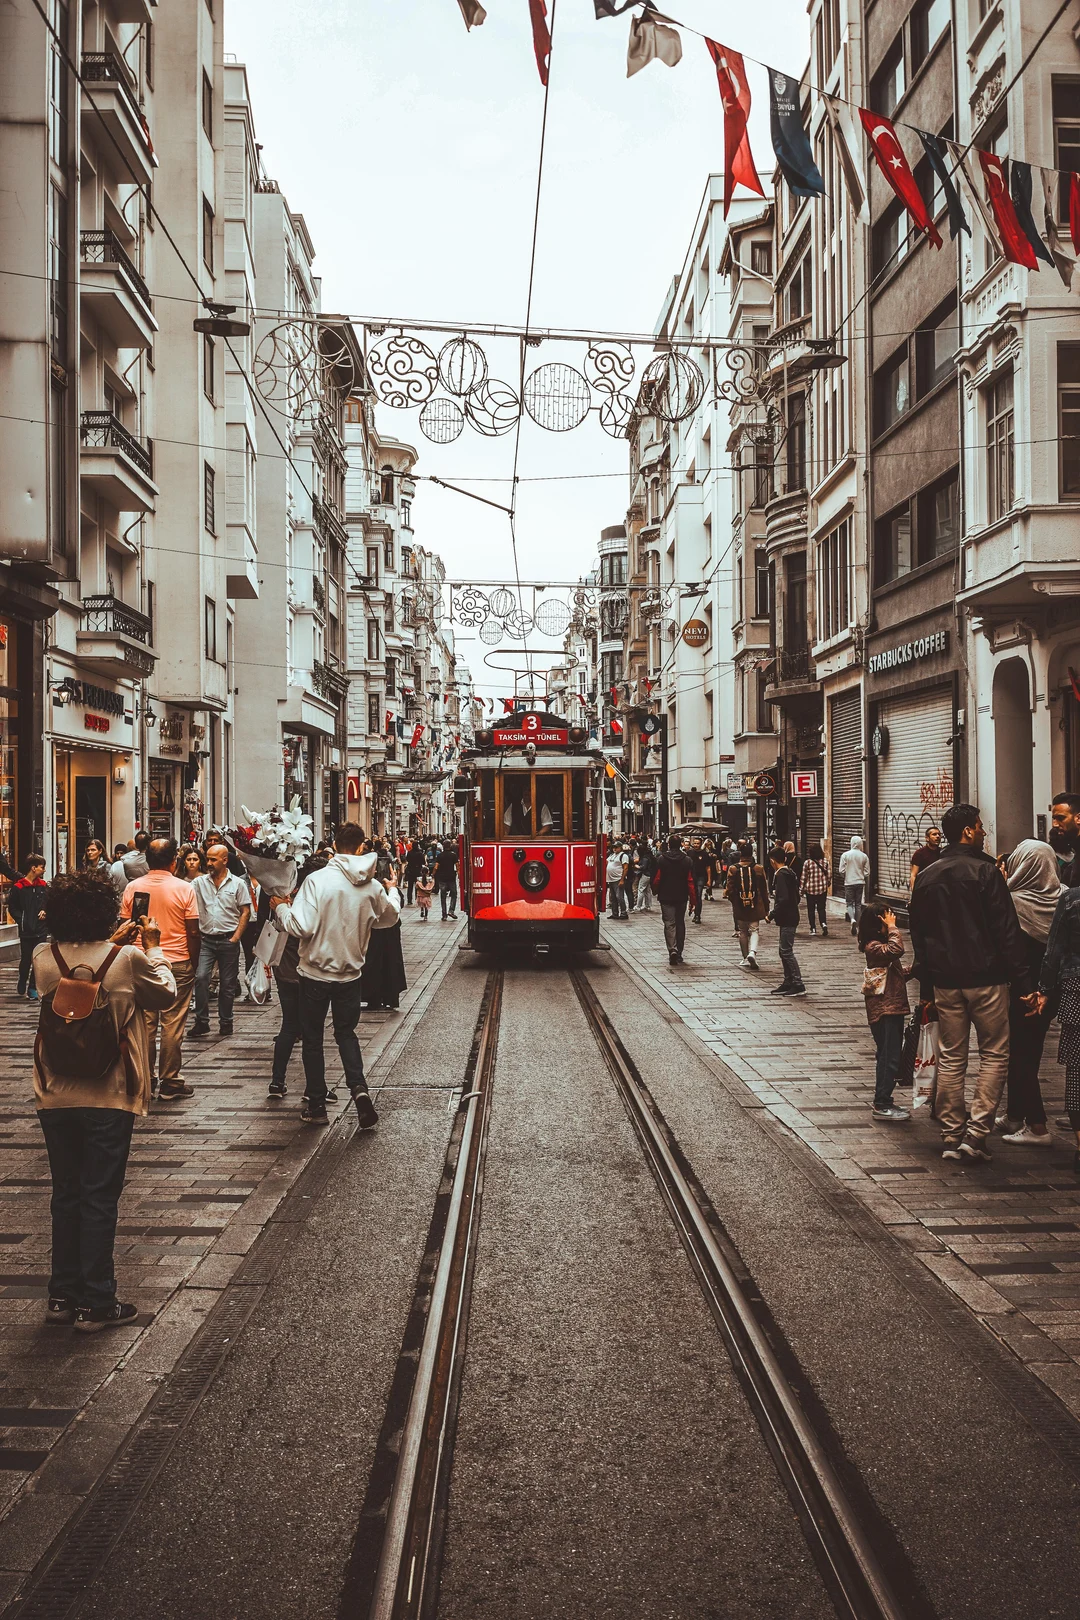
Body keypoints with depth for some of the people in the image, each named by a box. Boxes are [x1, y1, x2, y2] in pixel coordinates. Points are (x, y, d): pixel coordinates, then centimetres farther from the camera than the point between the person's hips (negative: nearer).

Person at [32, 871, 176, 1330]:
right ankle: (95, 1305, 11)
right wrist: (153, 949, 16)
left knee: (66, 1195, 17)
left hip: (55, 1098, 4)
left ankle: (63, 1295, 25)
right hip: (108, 1098, -4)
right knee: (99, 1199, 5)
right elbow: (165, 993, 4)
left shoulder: (44, 960, -5)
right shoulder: (128, 959, -14)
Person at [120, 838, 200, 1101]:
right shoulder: (184, 888, -7)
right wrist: (194, 964, 5)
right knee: (172, 1025, 2)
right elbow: (193, 933, -6)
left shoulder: (132, 887, 1)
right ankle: (170, 1084, 7)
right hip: (177, 963, -3)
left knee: (145, 1023, 9)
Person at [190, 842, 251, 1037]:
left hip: (228, 940, -1)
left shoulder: (238, 884, 1)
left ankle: (226, 1022, 17)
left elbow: (245, 912, 1)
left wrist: (236, 937, -6)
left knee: (227, 983, 5)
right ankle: (201, 1021, -3)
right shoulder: (199, 882, 5)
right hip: (206, 939, 1)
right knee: (200, 978, -11)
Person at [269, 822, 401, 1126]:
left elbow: (301, 926, -23)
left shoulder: (318, 879, -18)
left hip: (316, 973, -3)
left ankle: (316, 1105, 17)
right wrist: (393, 890, 35)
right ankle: (359, 1088, -3)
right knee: (346, 1033, 19)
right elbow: (390, 917, 15)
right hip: (351, 973, 3)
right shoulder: (371, 886, -4)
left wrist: (280, 908, -4)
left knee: (312, 1038, 12)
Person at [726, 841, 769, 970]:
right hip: (755, 906, 0)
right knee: (754, 931, 7)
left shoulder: (733, 869, -7)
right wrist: (766, 909, 8)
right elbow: (765, 891, 0)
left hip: (739, 907, 0)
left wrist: (733, 901, 19)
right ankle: (752, 952, -18)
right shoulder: (759, 869, -5)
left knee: (743, 932, 14)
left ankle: (746, 959, 20)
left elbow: (730, 890, -5)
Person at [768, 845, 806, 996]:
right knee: (785, 951, 15)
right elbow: (796, 897, 18)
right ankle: (788, 982, 20)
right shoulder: (790, 873, 12)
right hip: (791, 917, 10)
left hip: (786, 919, -10)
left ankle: (798, 985, -8)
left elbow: (783, 899, -24)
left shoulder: (781, 875, -16)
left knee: (786, 951, -7)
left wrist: (772, 914, -15)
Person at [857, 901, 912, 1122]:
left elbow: (897, 976, 21)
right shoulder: (874, 947, -16)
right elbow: (896, 949, -35)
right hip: (884, 1011, -10)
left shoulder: (881, 944, 15)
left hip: (893, 1009, 10)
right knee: (889, 1058, -7)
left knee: (889, 1057, 16)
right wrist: (892, 928, -23)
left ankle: (883, 1101, 24)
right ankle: (881, 1105, -1)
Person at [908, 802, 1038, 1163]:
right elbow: (1007, 931, -12)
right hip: (986, 978, -5)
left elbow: (918, 937, 12)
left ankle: (951, 1136, 12)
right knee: (994, 1055, 5)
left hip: (945, 981, 5)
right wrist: (1025, 983, -11)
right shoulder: (984, 871, -10)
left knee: (950, 1058, 10)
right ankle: (975, 1133, -3)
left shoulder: (926, 877, 9)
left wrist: (926, 987, 17)